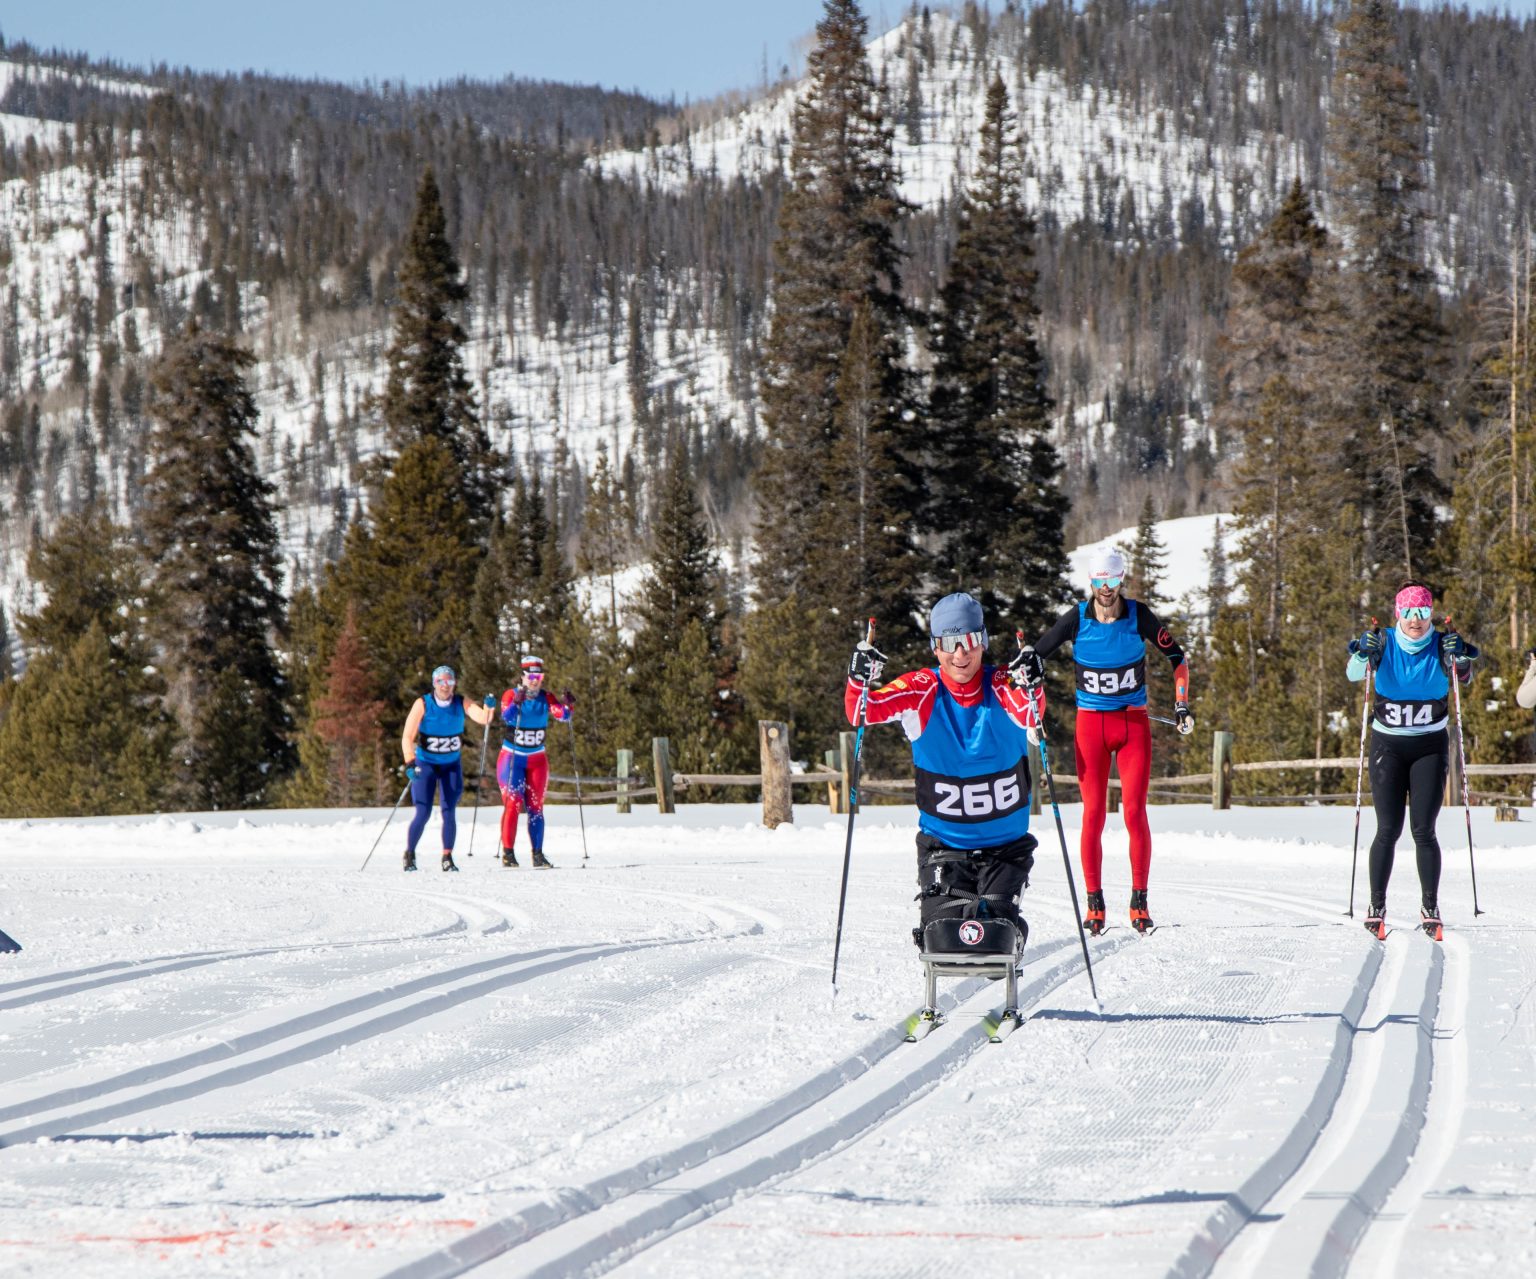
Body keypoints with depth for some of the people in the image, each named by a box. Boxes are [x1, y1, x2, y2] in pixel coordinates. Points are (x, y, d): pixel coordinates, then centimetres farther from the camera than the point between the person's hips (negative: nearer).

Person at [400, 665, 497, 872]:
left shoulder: (461, 703, -8)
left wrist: (489, 707, -44)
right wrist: (410, 763, -34)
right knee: (423, 813, -9)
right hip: (425, 764, -2)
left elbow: (483, 719, -22)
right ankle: (409, 854, 11)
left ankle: (447, 857, 5)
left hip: (451, 766, 2)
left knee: (449, 812, -5)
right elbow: (407, 737, -21)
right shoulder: (423, 704, -16)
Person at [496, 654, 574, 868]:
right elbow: (507, 717, -26)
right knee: (513, 804, -10)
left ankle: (538, 854, 5)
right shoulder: (511, 695, -8)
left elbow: (561, 714, -16)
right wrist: (517, 703, -44)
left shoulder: (545, 698, 0)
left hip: (537, 760, 3)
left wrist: (567, 705, -37)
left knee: (536, 806, 3)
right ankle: (508, 852, -9)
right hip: (511, 758, -3)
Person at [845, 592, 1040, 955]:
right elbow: (864, 713, -19)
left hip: (1005, 843, 0)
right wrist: (860, 681, -40)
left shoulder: (1001, 686, -10)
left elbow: (1028, 717, -30)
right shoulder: (923, 690, -8)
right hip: (943, 841, 0)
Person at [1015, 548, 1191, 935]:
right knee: (1094, 813, -3)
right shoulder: (1076, 619, -5)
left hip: (1134, 724, 0)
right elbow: (1034, 656, 3)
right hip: (1090, 724, 0)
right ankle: (1094, 902, 3)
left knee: (1134, 811, -8)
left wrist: (1182, 705, 5)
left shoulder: (1139, 616, -4)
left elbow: (1176, 658, 8)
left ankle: (1139, 900, 0)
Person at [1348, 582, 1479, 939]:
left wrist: (1460, 658, -38)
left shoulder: (1440, 644, -4)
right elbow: (1354, 674, -17)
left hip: (1429, 747, 0)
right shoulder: (1384, 644, -4)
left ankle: (1430, 907, 4)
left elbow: (1464, 677, -17)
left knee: (1424, 831, -4)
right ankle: (1377, 906, 3)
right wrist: (1364, 654, -36)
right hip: (1388, 746, 0)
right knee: (1388, 830, -4)